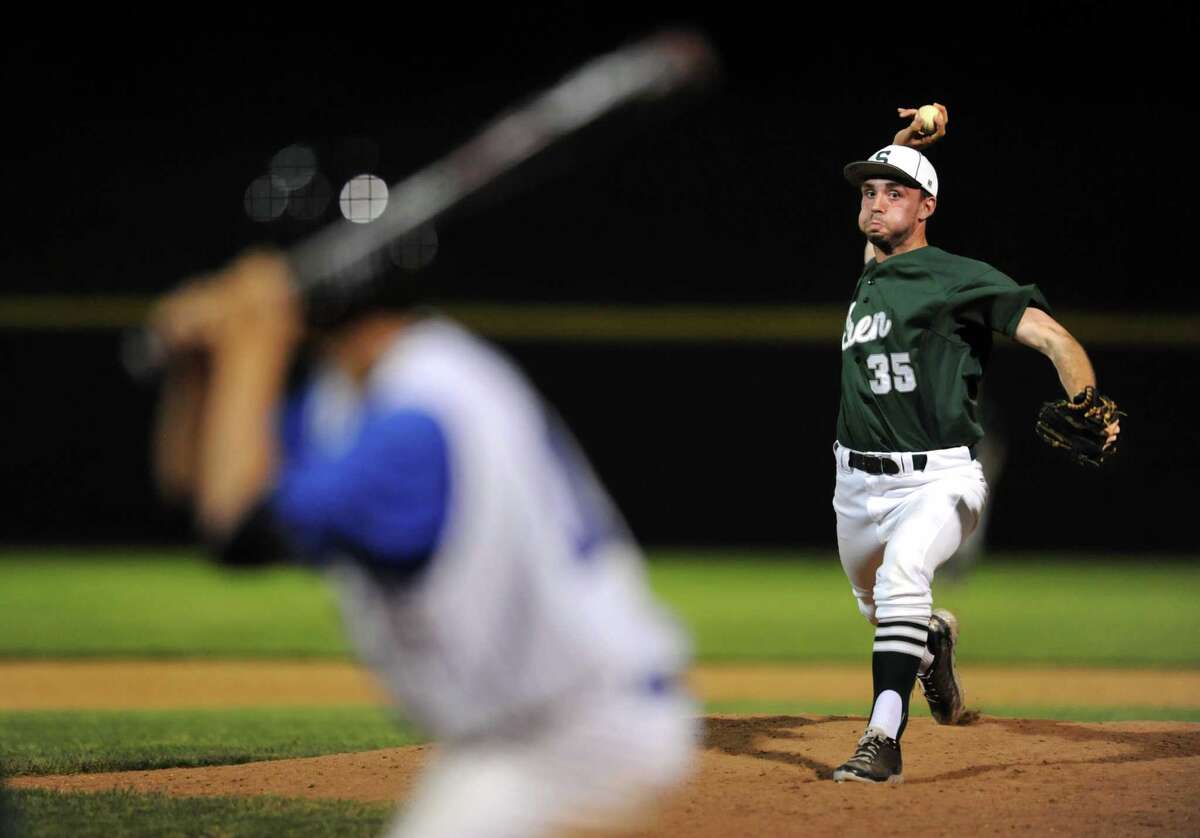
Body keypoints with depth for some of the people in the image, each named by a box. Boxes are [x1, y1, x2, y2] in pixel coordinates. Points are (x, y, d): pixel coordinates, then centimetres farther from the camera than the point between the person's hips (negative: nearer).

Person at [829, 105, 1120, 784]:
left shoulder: (960, 278, -8)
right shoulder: (870, 275, 12)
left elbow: (1050, 334, -17)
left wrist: (1086, 408, -34)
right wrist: (908, 140, 19)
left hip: (938, 479, -7)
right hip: (859, 484, 7)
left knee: (901, 573, -34)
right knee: (875, 602, 24)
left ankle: (884, 740, -40)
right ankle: (934, 638, 60)